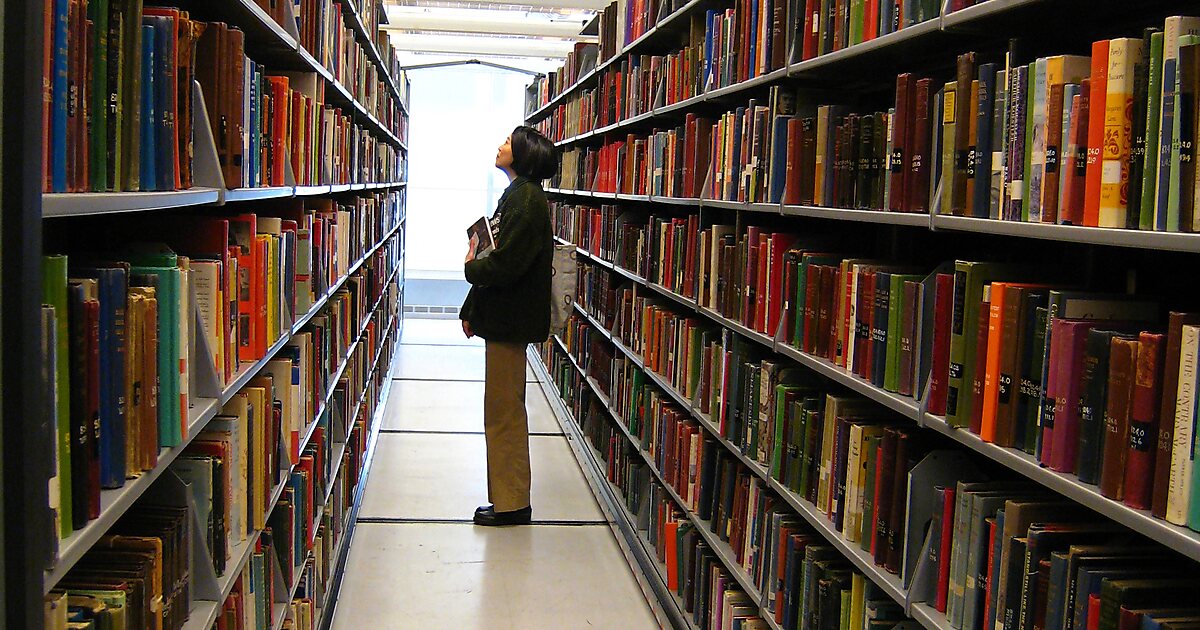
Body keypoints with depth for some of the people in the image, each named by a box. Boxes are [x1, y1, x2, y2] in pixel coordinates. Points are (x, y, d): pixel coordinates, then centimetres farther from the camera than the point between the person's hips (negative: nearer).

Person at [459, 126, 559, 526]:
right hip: (503, 316, 11)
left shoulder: (527, 199, -17)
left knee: (503, 411, -3)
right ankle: (508, 497, 26)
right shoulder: (515, 195, 15)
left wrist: (472, 266, -4)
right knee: (505, 410, 16)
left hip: (511, 320, -11)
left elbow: (504, 265, -25)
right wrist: (471, 310, 17)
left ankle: (511, 504, 6)